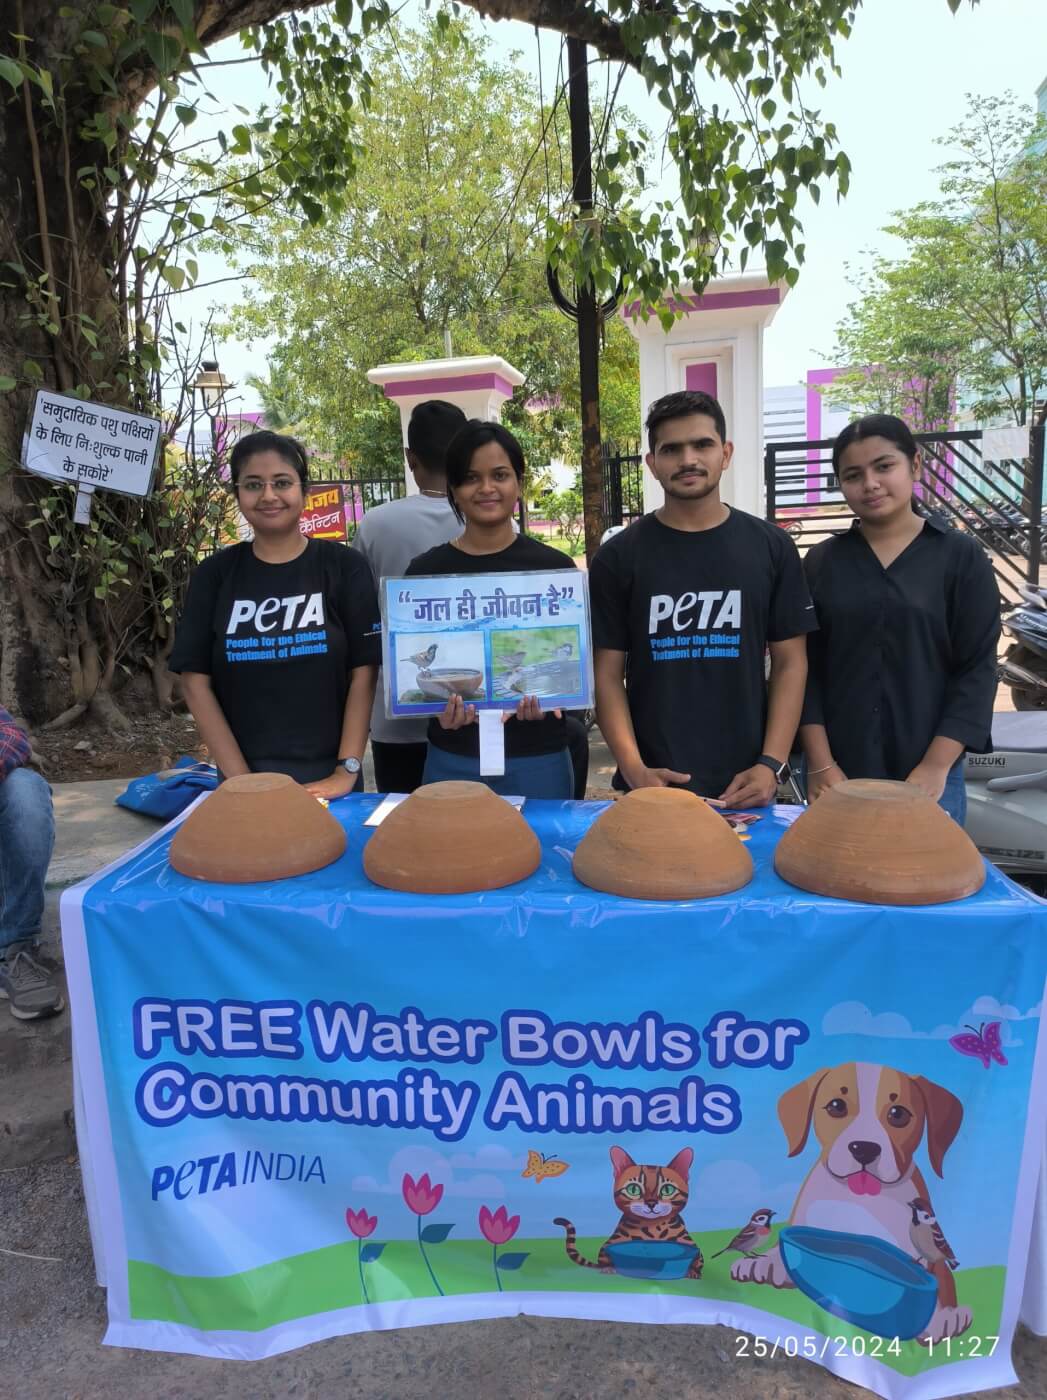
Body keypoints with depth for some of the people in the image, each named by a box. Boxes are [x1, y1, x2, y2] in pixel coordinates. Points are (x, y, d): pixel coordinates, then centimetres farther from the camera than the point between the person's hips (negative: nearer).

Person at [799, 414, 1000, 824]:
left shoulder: (962, 557, 1)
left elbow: (977, 669, -3)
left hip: (925, 775, -1)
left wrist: (935, 766, -12)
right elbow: (806, 668, 1)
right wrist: (820, 762, -8)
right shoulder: (821, 562, 5)